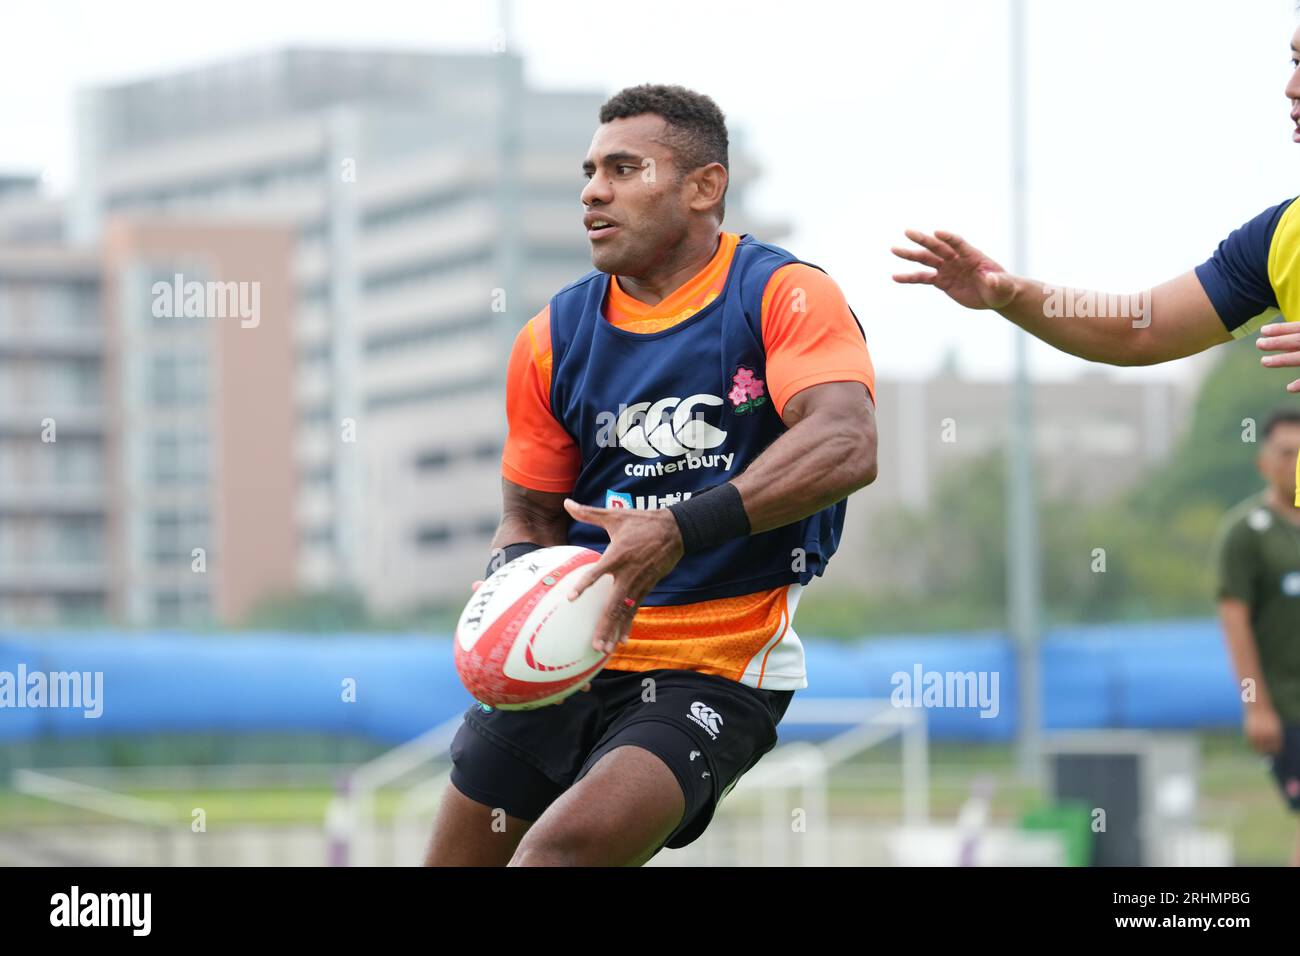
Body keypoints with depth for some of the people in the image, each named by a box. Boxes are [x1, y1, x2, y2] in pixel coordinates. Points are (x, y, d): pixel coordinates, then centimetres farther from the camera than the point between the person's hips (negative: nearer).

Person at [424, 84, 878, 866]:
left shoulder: (786, 297, -9)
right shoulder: (557, 335, 6)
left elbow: (846, 446, -26)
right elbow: (533, 512, 14)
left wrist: (682, 529, -37)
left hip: (714, 675, -5)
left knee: (561, 851, -26)